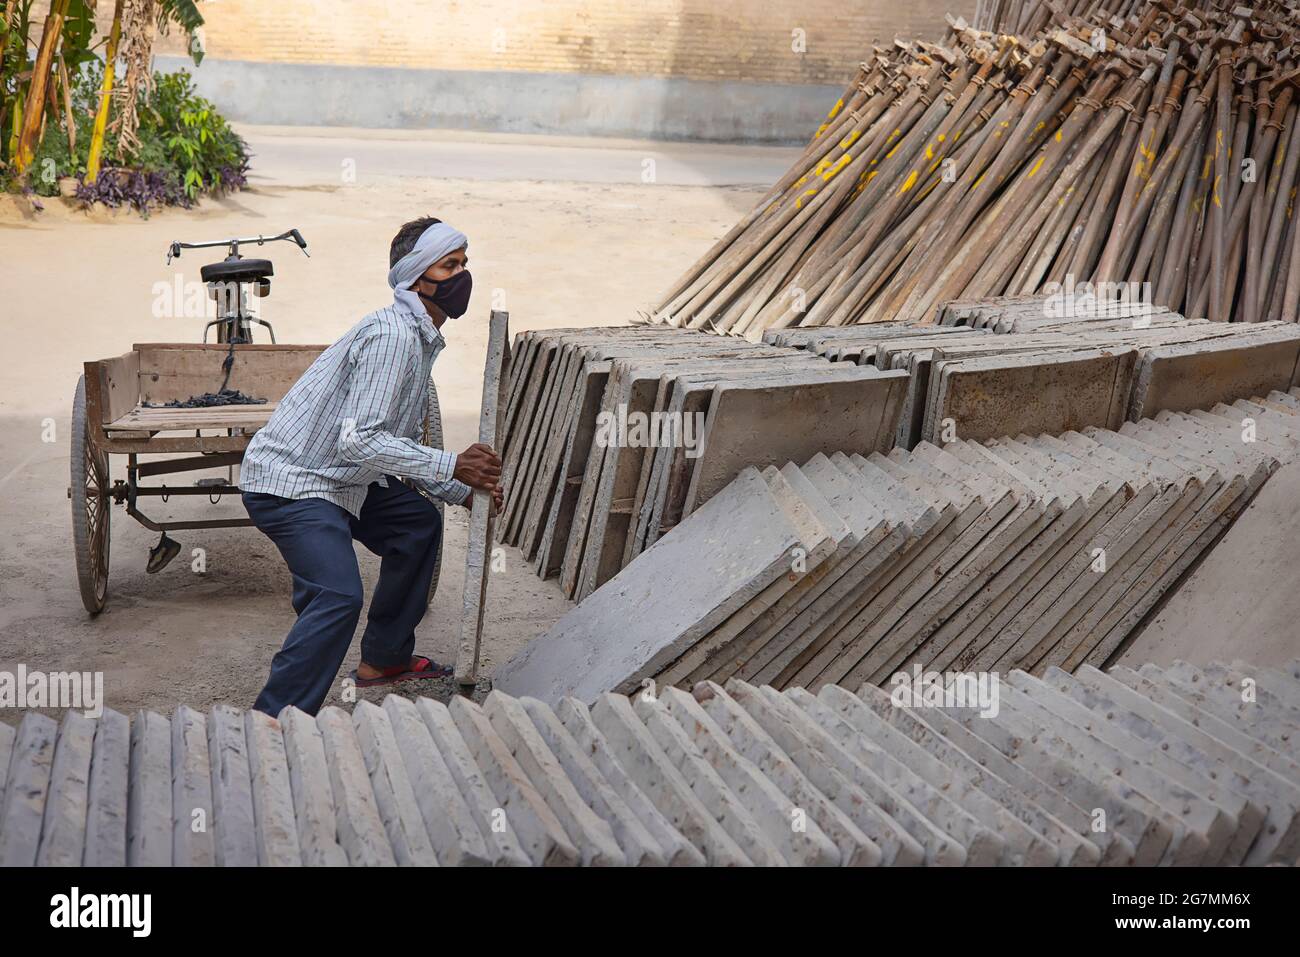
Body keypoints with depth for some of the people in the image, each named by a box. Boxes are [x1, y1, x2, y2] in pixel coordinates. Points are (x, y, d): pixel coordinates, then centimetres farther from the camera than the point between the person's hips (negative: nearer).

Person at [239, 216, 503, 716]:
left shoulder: (420, 338, 14)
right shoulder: (391, 334, -20)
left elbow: (400, 446, 17)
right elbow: (360, 441, -28)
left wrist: (464, 490, 5)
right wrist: (451, 466, -28)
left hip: (338, 478, 11)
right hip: (288, 480, -11)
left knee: (418, 522, 19)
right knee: (339, 595, -24)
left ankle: (384, 658, 30)